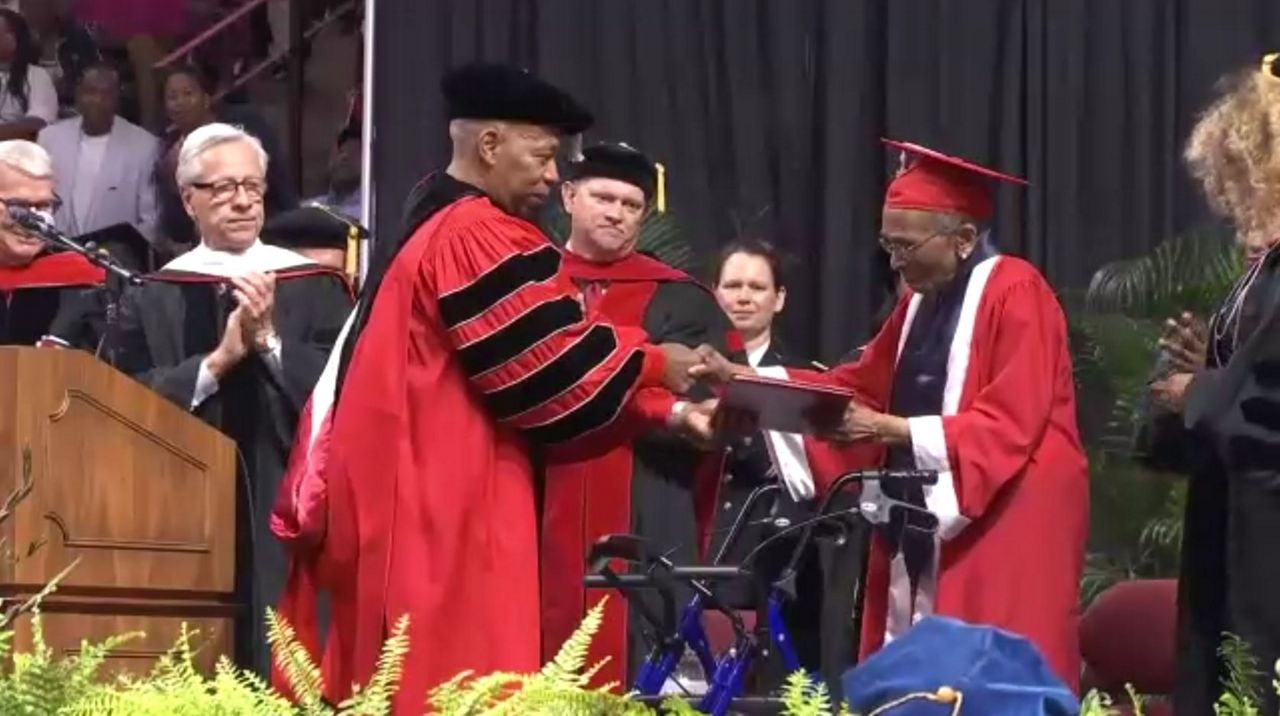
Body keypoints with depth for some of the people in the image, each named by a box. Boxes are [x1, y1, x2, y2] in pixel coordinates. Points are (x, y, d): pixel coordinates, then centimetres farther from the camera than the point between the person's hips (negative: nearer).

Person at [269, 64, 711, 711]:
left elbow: (511, 366, 18)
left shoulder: (429, 230, 18)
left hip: (410, 491, 10)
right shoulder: (477, 237, -14)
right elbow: (551, 363, -15)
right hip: (448, 506, -10)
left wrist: (663, 409, 14)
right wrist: (651, 362, 3)